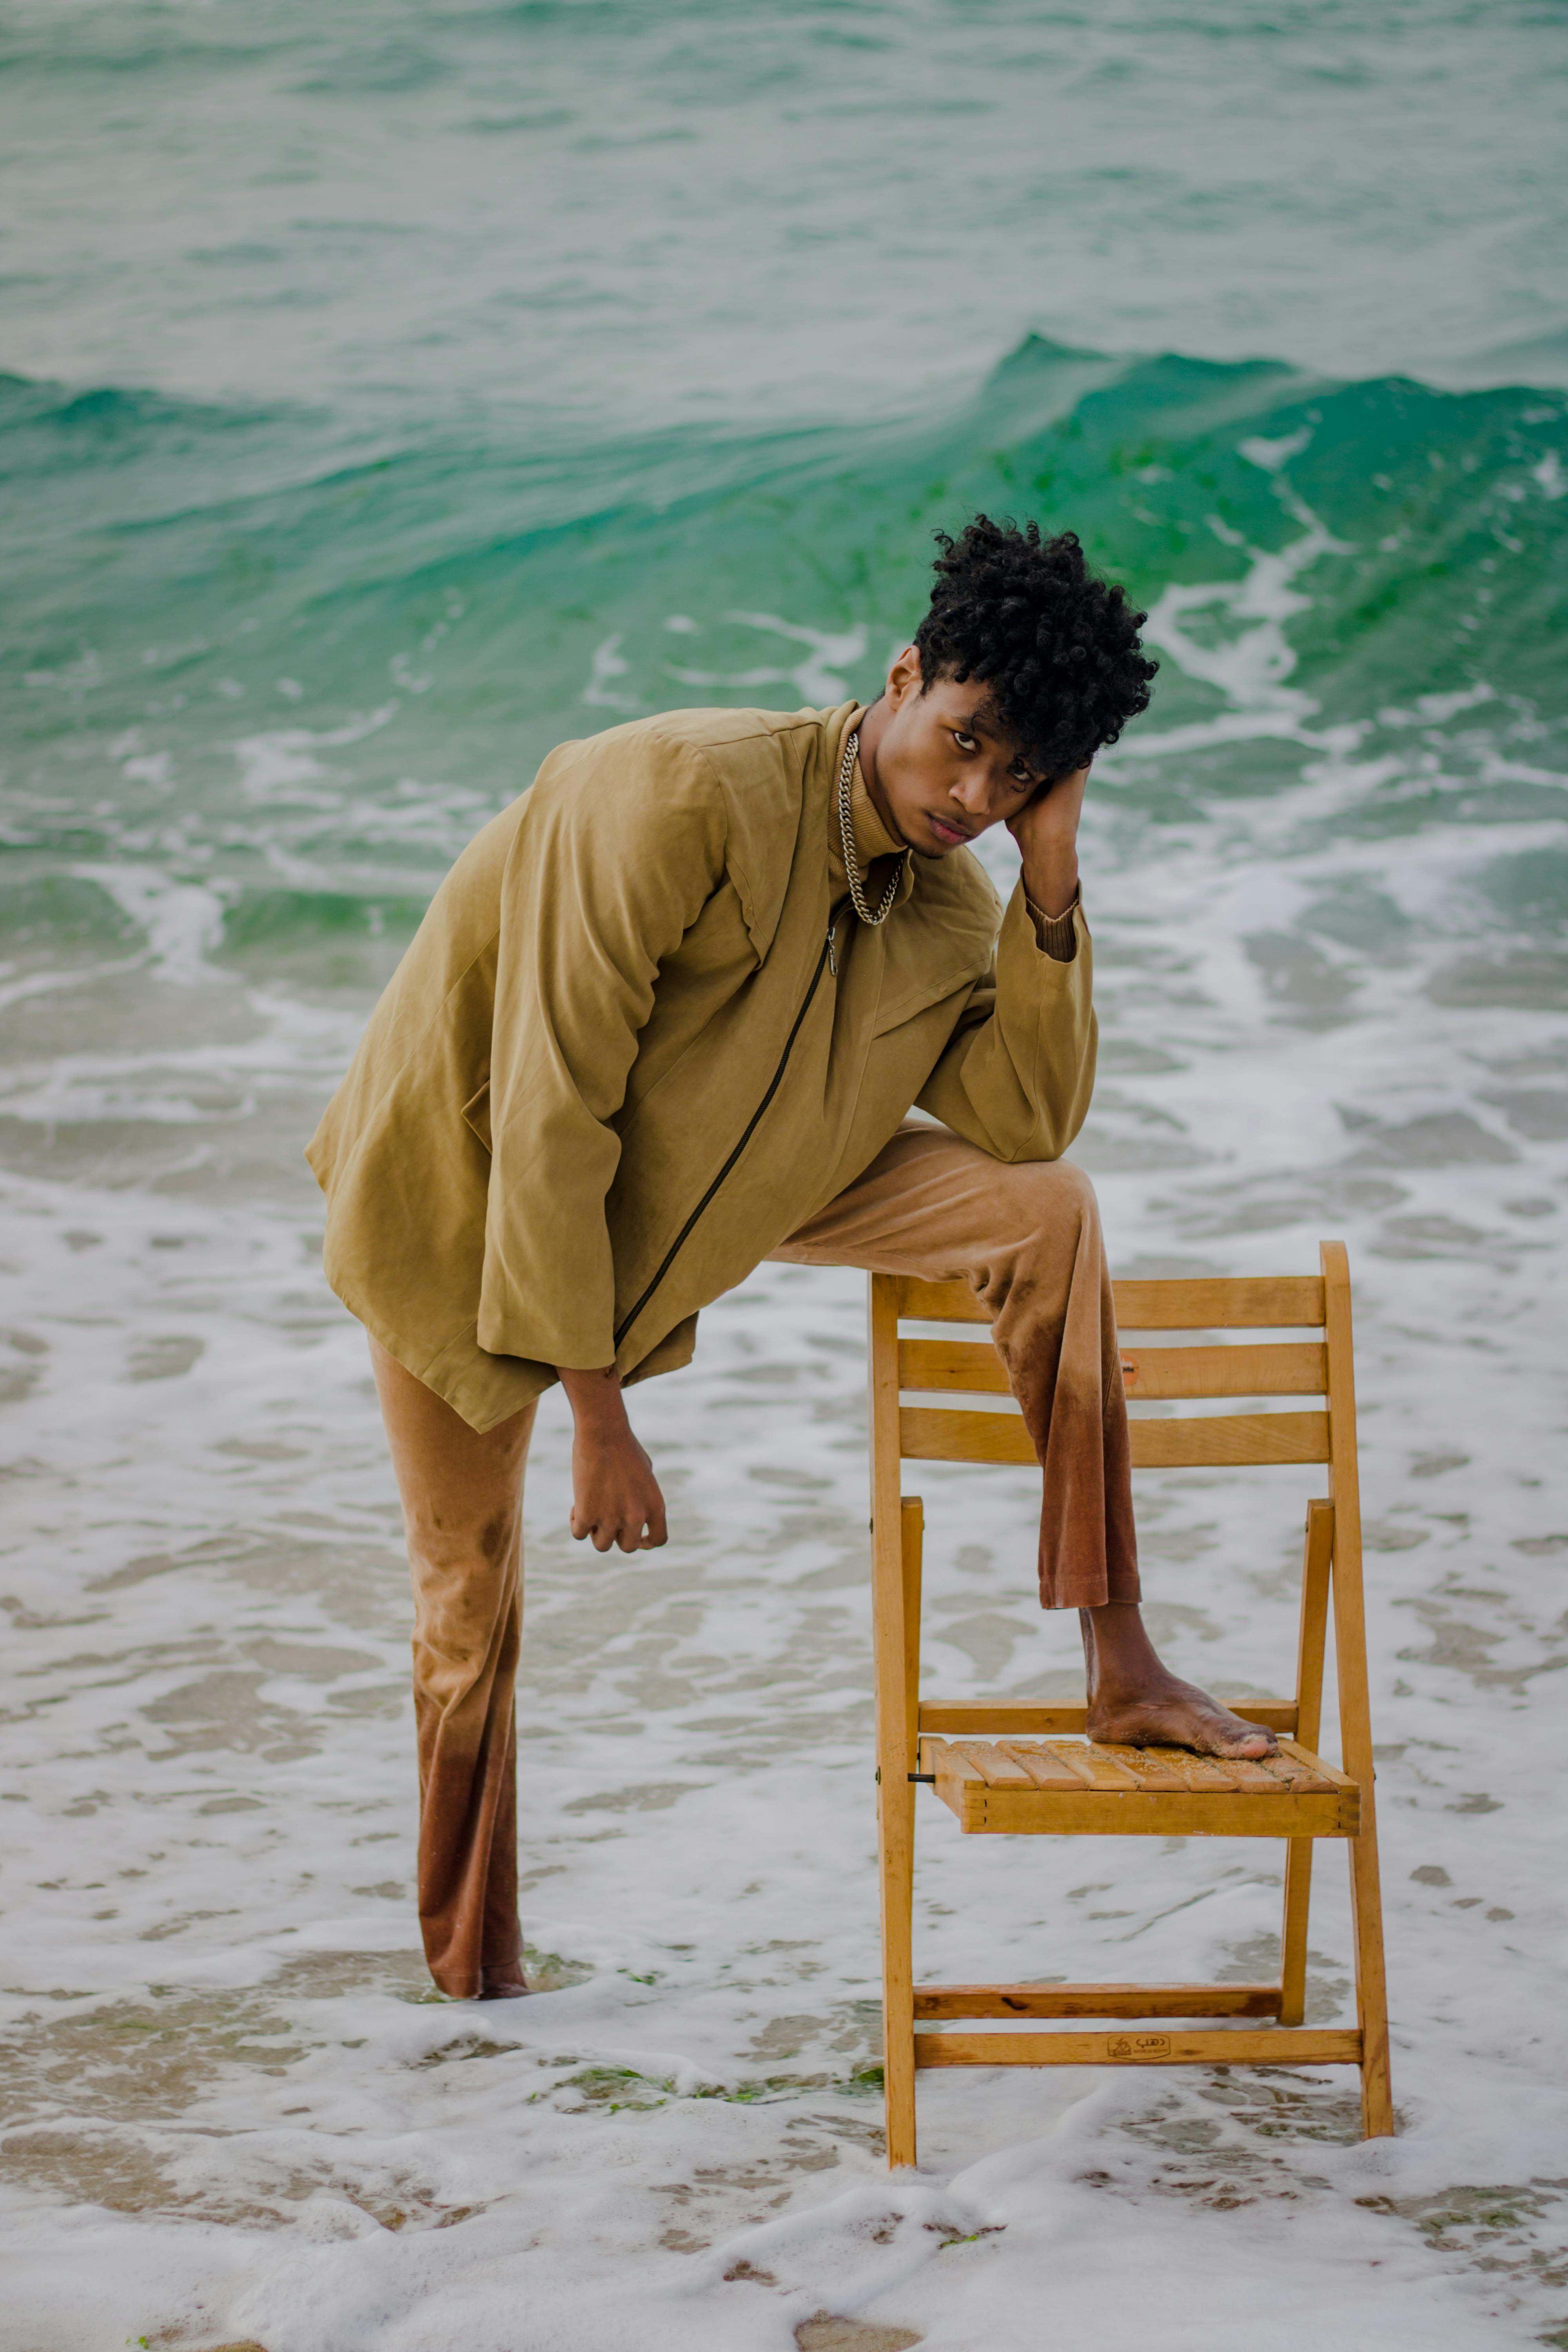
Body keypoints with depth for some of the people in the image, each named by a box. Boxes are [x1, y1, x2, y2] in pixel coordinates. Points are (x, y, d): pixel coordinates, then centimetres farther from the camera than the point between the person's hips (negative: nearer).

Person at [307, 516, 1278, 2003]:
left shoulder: (942, 892, -11)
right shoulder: (683, 797, -33)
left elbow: (1023, 1120, -16)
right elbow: (548, 1113, -32)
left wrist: (1050, 885, -25)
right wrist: (593, 1410, -28)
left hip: (716, 1179, 5)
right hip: (468, 1180, -5)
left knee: (1048, 1211, -13)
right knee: (468, 1588, 6)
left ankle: (1117, 1666, -9)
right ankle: (471, 1974, 30)